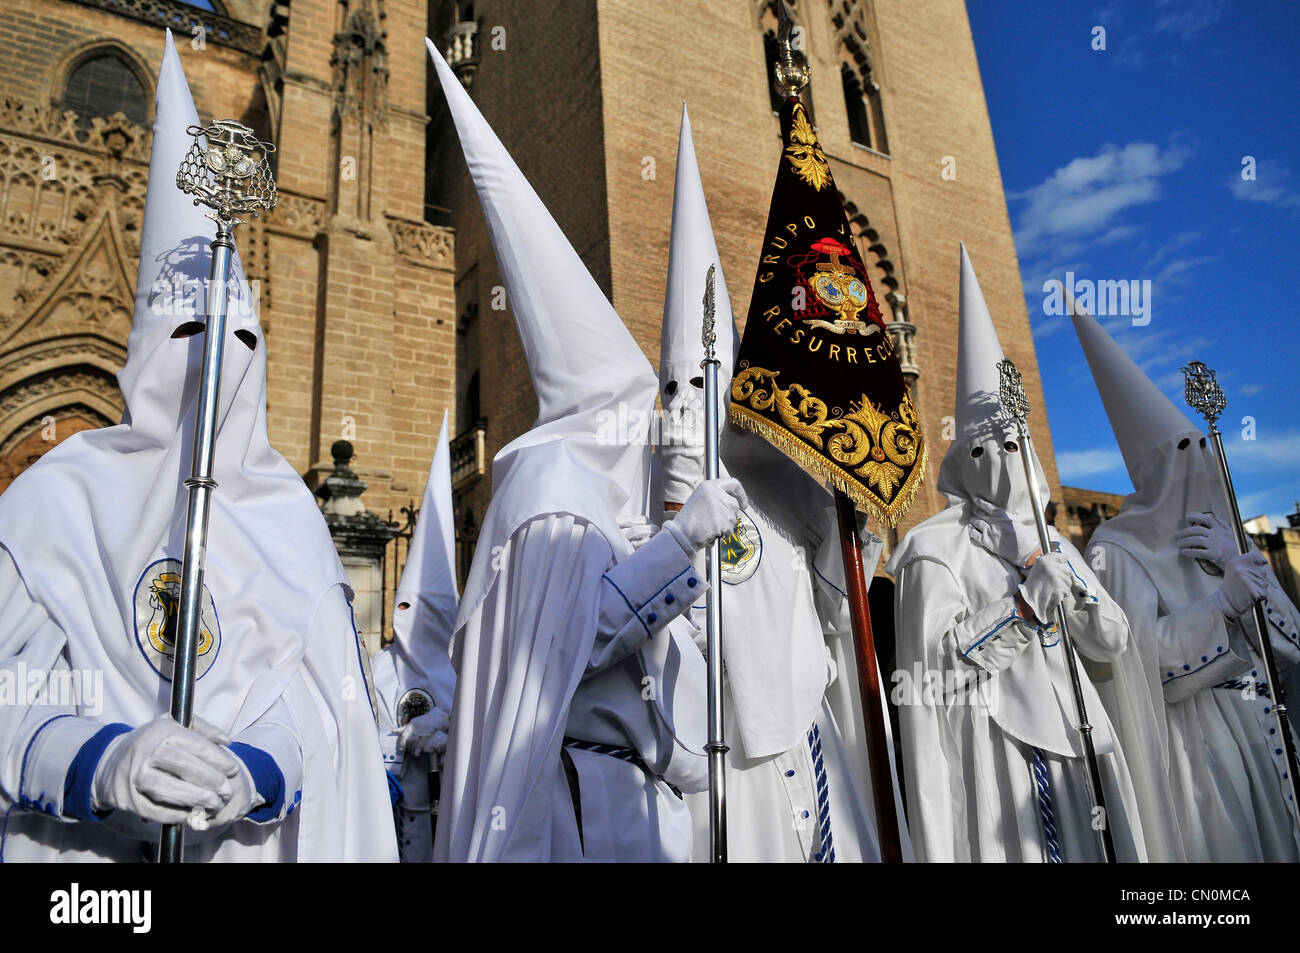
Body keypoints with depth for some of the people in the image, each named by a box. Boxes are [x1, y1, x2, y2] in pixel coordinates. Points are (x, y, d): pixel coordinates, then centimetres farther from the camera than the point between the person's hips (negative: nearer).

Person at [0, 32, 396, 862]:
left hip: (249, 841, 1)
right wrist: (105, 762, -28)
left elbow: (322, 700, -6)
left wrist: (254, 774, -25)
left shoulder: (287, 511, 0)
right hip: (77, 845, -1)